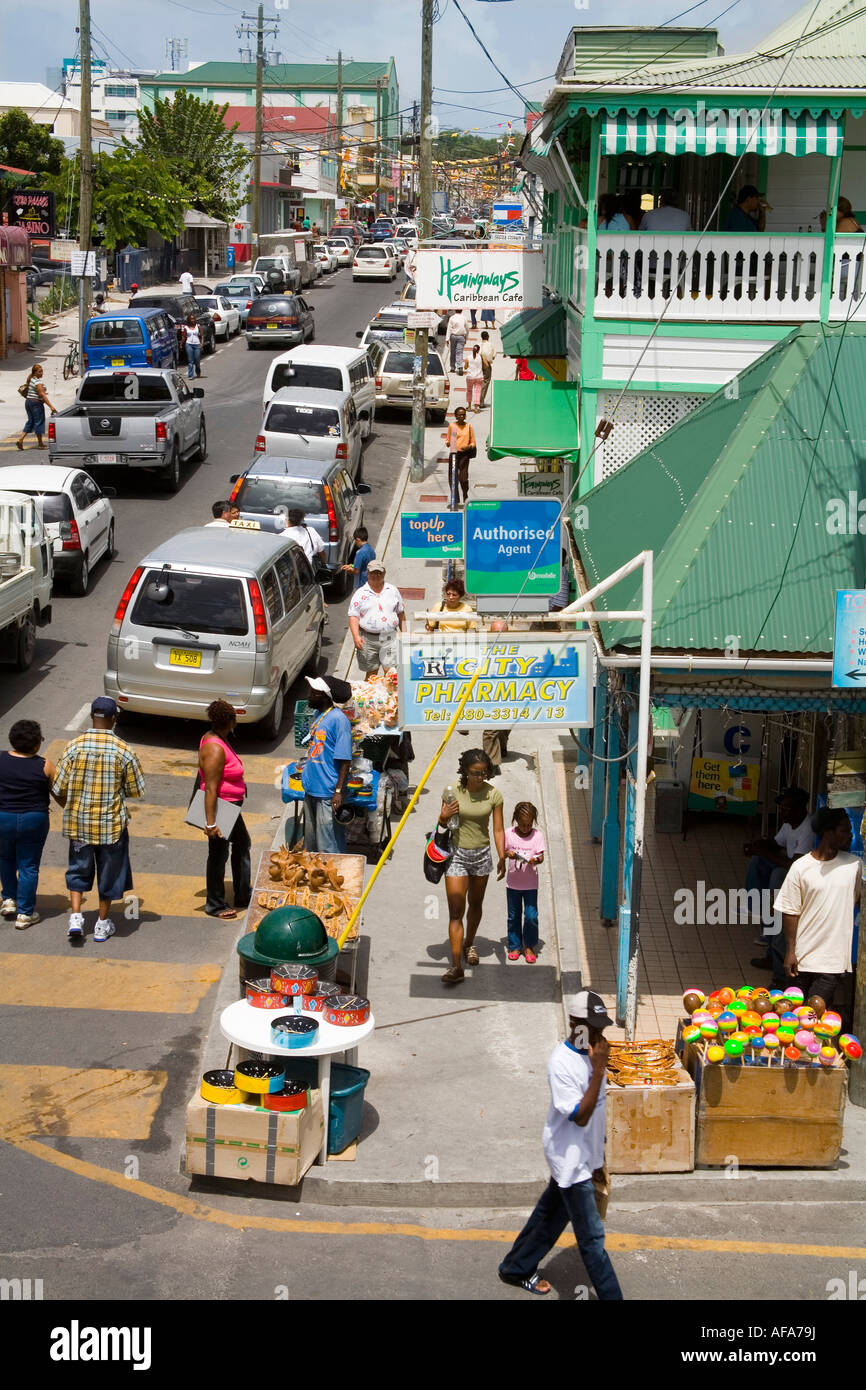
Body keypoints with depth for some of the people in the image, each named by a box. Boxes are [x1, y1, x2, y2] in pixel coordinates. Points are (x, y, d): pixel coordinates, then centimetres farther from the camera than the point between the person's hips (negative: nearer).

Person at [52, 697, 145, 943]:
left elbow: (58, 790, -4)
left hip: (78, 822, 1)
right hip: (112, 822, -1)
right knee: (109, 873, 14)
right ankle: (102, 925, 23)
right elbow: (135, 791, -5)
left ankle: (75, 917, 5)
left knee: (78, 870, 18)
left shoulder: (74, 747, -8)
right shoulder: (124, 751, -13)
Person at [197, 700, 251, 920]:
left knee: (242, 844, 22)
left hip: (230, 807, 11)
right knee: (218, 854, 2)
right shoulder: (215, 749, -27)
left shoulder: (214, 738, 4)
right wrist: (210, 823, -29)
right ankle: (215, 905, 15)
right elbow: (211, 788, -28)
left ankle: (243, 895, 34)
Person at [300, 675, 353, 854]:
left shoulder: (338, 719, -16)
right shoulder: (318, 715, 10)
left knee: (328, 847, -5)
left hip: (328, 793, -9)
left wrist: (338, 791, -22)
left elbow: (345, 759, -18)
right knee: (311, 844, 17)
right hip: (311, 789, 9)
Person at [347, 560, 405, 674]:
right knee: (371, 673, 5)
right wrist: (356, 637, -15)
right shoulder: (360, 594, 4)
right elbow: (353, 617, -1)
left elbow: (401, 613, 18)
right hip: (368, 639, -1)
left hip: (390, 638, 1)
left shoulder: (393, 591, 11)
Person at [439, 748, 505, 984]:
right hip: (457, 853, -2)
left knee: (475, 903, 20)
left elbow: (498, 829, -4)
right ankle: (456, 966, -12)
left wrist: (502, 857, -15)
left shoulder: (493, 795, -7)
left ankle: (469, 943, 46)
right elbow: (443, 824, 3)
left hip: (481, 854, 2)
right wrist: (444, 818, -20)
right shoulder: (452, 791, -9)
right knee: (456, 910, -9)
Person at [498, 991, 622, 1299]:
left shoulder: (592, 1052, -1)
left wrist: (598, 1155, 19)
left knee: (551, 1214, 23)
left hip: (584, 1155, 9)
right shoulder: (562, 1063, -26)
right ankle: (611, 1294, 8)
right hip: (570, 1160, -9)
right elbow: (579, 1116, -28)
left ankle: (516, 1269, 41)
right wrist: (599, 1070, -34)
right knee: (592, 1237, -1)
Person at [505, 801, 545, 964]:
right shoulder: (509, 834, -2)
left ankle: (529, 946, 12)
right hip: (512, 882, 1)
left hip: (530, 883, -1)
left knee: (531, 916, -3)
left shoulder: (537, 835, -5)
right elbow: (502, 853, 5)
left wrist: (536, 860, -28)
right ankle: (514, 946, 21)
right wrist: (507, 854, -18)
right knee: (513, 916, 9)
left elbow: (541, 857, -6)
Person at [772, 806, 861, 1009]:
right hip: (803, 957, 0)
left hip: (833, 961, 0)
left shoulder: (854, 865, 2)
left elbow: (861, 900, 15)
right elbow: (790, 912, -2)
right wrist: (790, 952, -5)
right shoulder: (801, 867, -5)